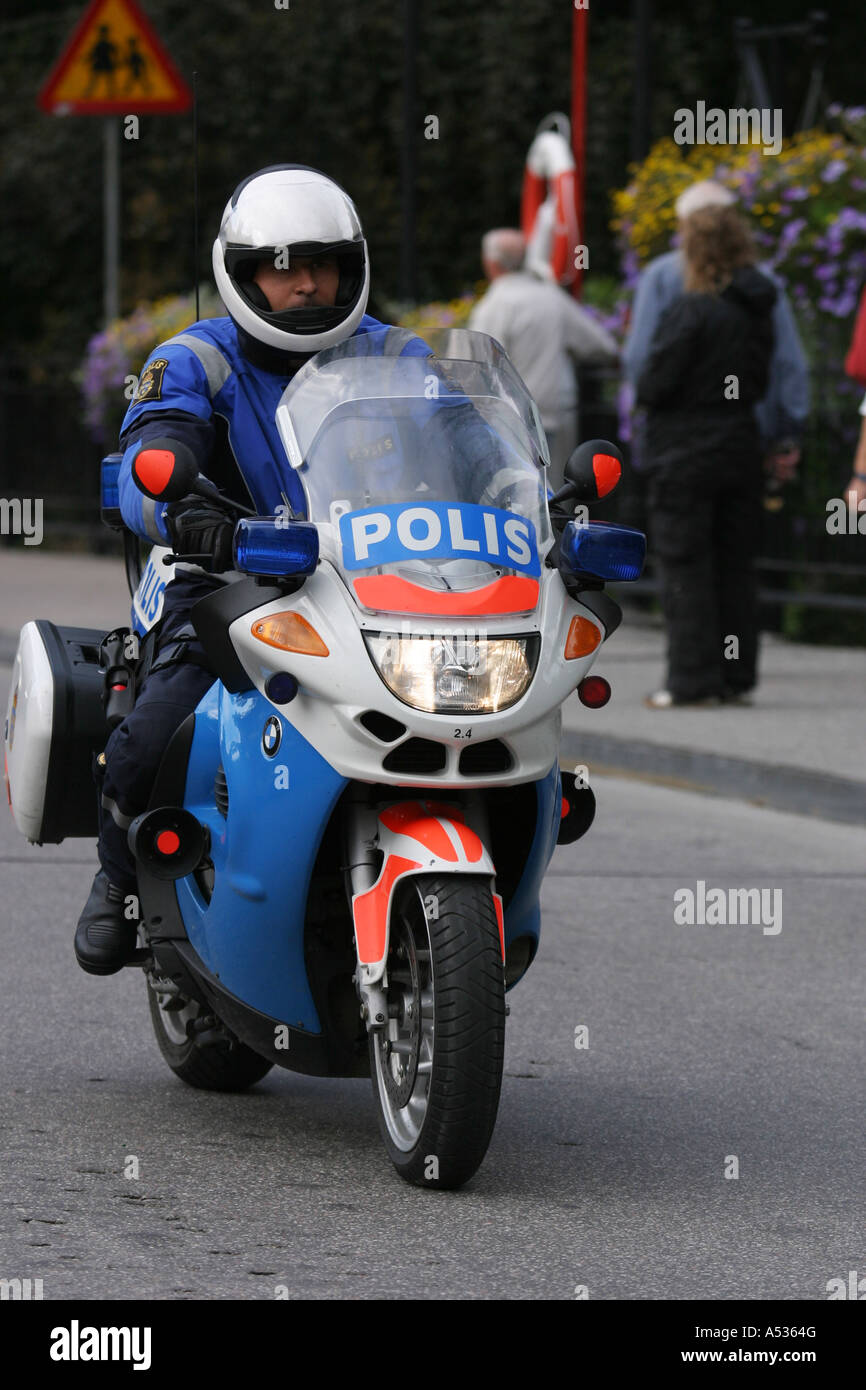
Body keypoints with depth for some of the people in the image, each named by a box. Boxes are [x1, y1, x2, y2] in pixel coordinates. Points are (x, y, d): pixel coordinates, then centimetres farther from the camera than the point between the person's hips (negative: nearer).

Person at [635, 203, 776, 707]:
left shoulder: (692, 311, -16)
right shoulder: (757, 311, 5)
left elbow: (655, 383, -15)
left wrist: (646, 389, 5)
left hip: (687, 454, -7)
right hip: (741, 447, 7)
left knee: (686, 568, -2)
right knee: (735, 566, 12)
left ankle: (693, 680, -3)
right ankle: (737, 676, 14)